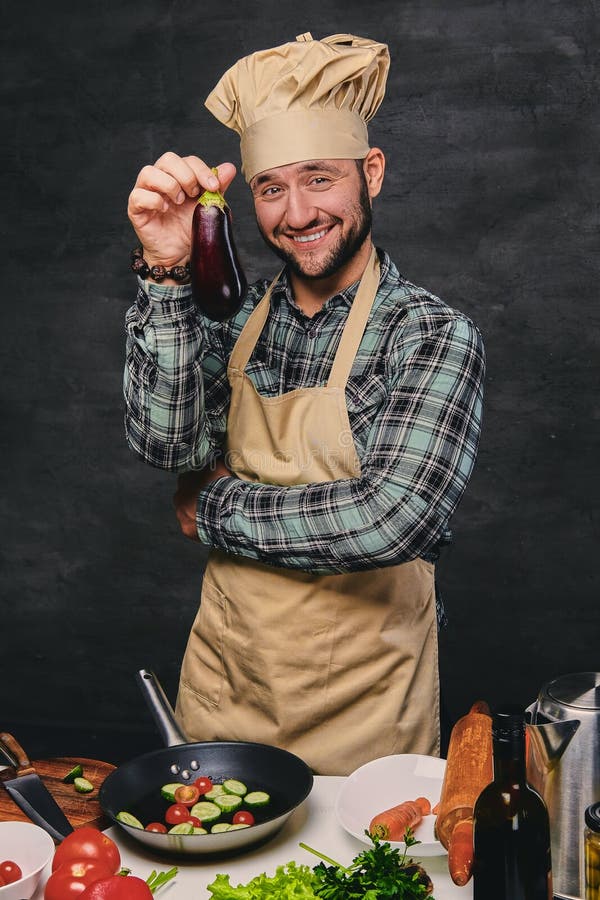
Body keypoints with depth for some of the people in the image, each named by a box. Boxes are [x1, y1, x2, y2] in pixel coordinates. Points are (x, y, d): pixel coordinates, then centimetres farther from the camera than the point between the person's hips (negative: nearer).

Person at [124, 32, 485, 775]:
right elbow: (169, 444, -13)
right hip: (223, 685, 4)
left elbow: (391, 520, -25)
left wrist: (214, 507, -14)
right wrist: (166, 272, -22)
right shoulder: (238, 315, 0)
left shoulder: (434, 336, -14)